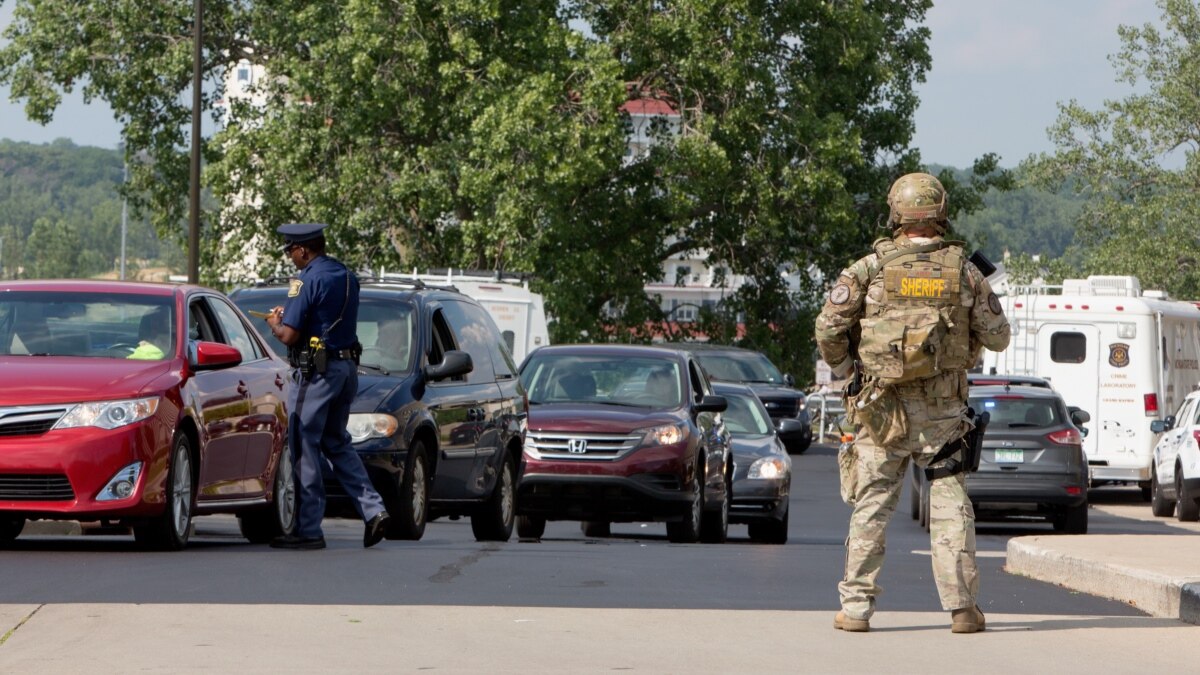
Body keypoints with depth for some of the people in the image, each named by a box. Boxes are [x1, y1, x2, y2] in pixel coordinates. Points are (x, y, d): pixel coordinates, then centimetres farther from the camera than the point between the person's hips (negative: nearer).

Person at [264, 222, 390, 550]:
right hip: (348, 366, 9)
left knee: (305, 449, -1)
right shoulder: (347, 276, 12)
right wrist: (289, 314, 21)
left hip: (317, 372, -8)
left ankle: (308, 529, 1)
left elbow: (289, 335, -17)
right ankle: (373, 509, 4)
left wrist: (275, 324, 5)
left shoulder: (307, 280, -14)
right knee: (337, 443, 18)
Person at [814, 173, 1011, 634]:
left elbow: (828, 327, -8)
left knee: (871, 506, 6)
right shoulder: (963, 270, 1)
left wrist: (843, 370, 9)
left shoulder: (872, 267, -4)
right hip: (944, 410, 1)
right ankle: (962, 607, 2)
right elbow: (997, 337, 6)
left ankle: (856, 607, 5)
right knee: (951, 506, 6)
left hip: (884, 408, -1)